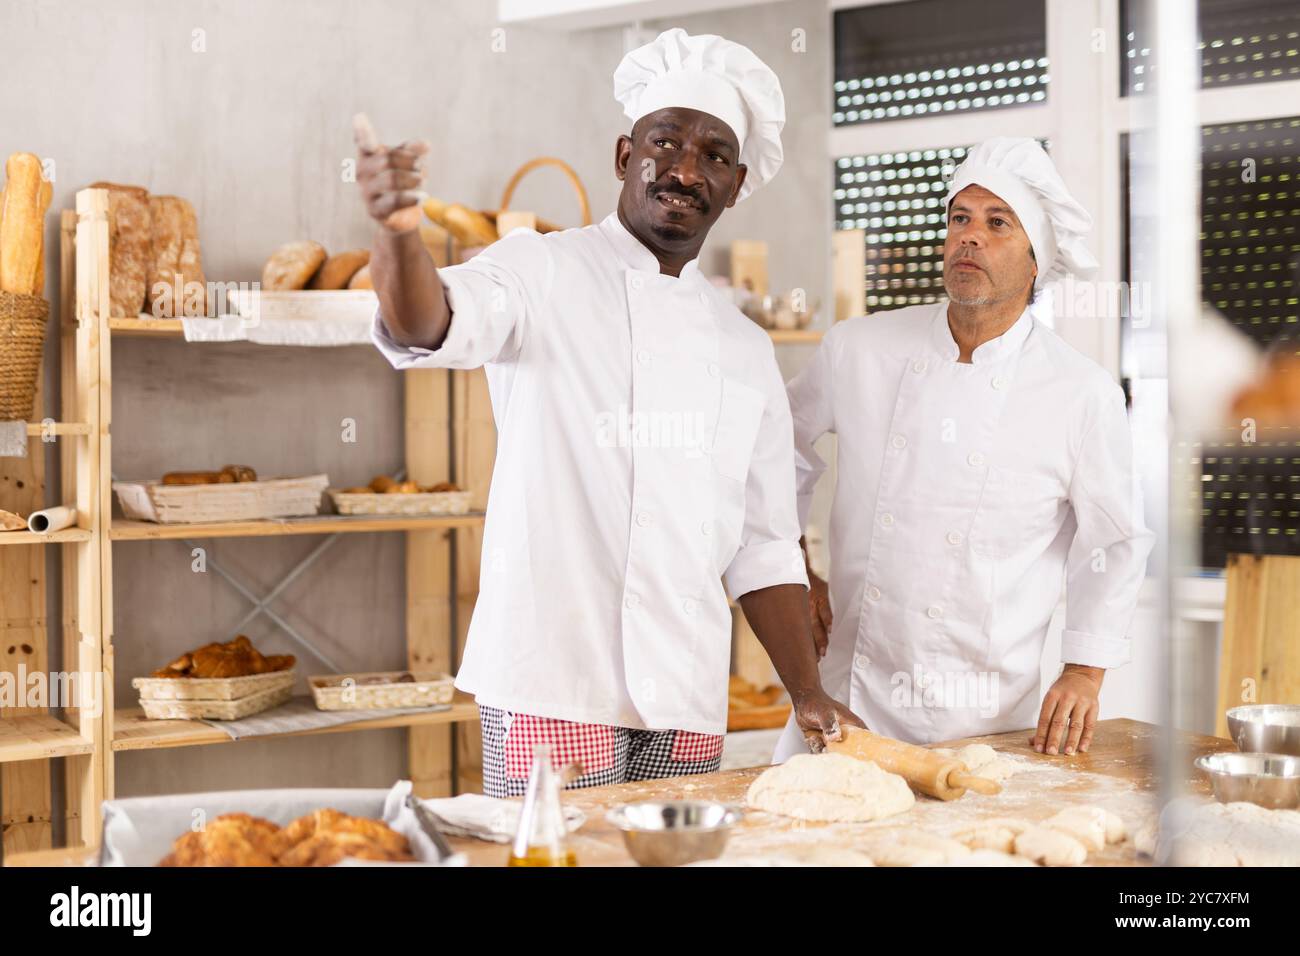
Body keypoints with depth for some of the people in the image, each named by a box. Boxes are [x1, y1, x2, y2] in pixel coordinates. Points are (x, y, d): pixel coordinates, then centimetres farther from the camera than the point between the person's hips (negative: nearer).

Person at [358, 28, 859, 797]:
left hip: (690, 702, 5)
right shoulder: (545, 273, 0)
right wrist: (401, 232, -44)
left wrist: (809, 694, 6)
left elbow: (764, 550, 16)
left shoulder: (746, 350, 15)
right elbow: (429, 325, -22)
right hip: (555, 685, -5)